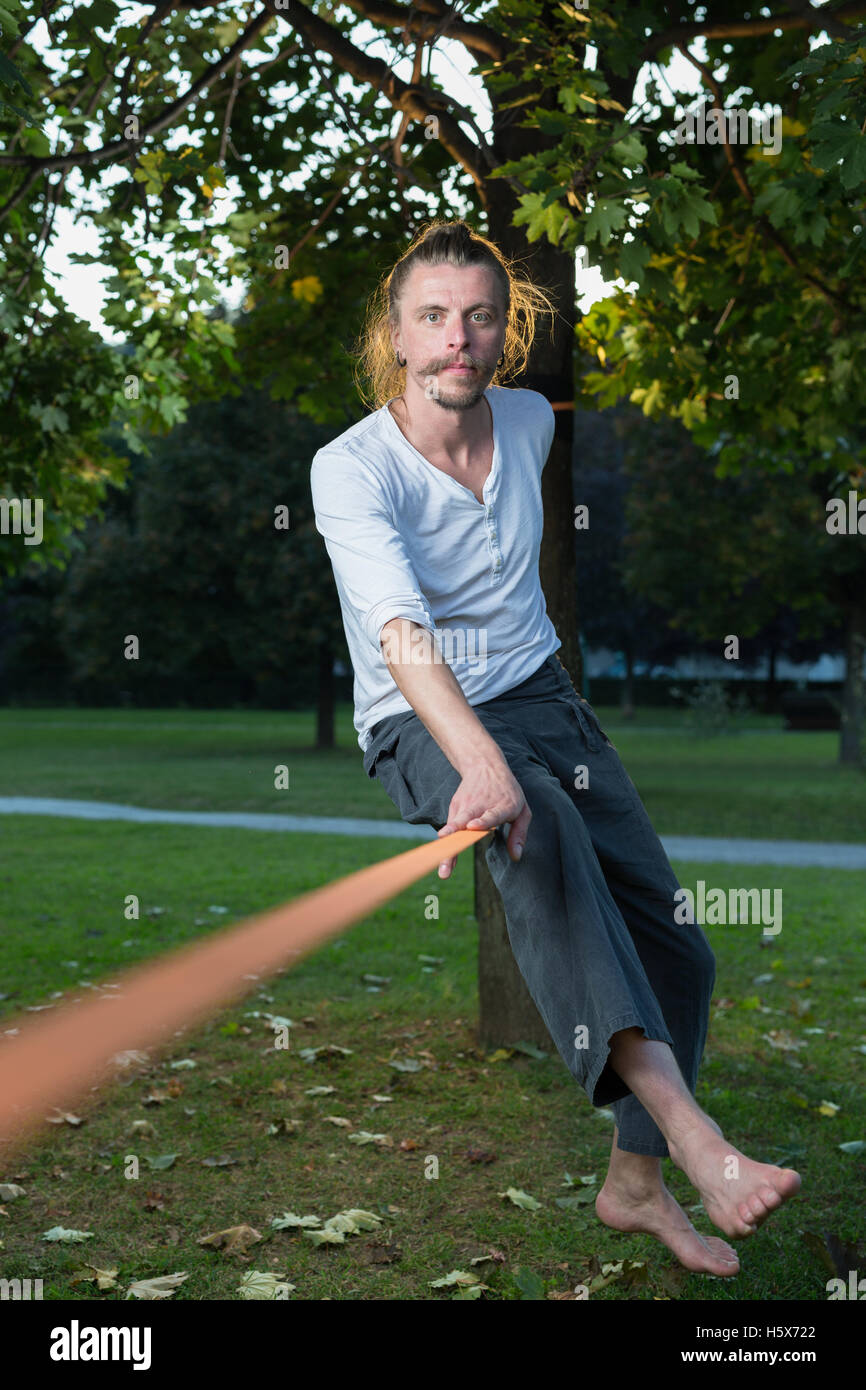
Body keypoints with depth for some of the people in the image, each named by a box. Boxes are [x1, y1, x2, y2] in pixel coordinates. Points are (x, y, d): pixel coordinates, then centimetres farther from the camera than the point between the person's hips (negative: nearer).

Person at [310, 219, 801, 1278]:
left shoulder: (530, 421, 2)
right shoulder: (351, 468, -17)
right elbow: (402, 633, -33)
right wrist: (482, 764, -48)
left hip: (540, 694, 6)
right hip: (419, 725, -6)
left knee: (676, 938, -4)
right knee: (538, 827, -39)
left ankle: (635, 1181, 15)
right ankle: (691, 1134, -46)